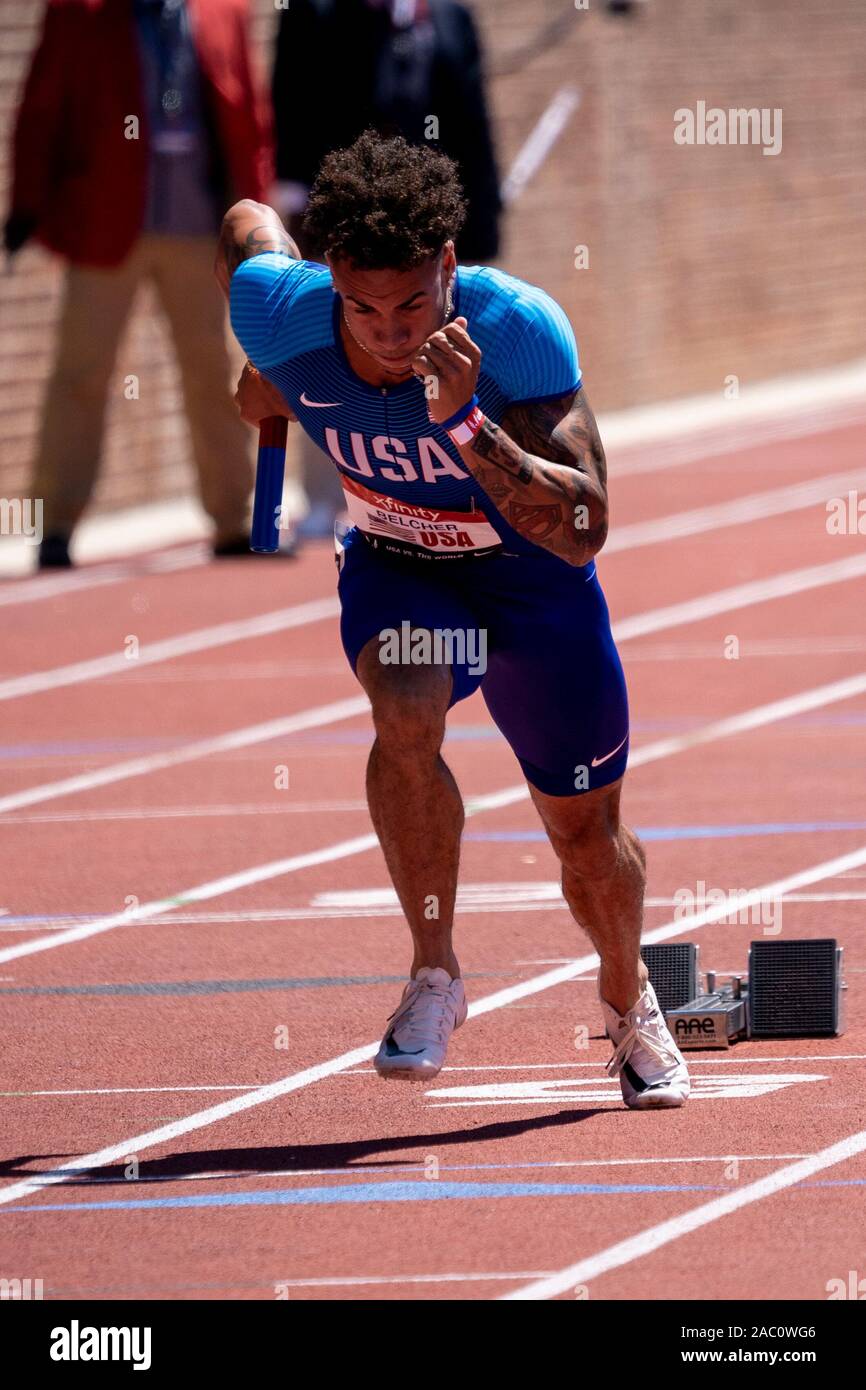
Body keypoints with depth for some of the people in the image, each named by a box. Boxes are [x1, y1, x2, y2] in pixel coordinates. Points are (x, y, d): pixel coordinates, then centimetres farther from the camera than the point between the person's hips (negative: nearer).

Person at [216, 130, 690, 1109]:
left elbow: (582, 533, -40)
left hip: (529, 575, -1)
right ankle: (433, 974, -13)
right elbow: (247, 222, -1)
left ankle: (628, 1000, 43)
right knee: (406, 718, -32)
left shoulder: (520, 331, -35)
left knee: (586, 832, 10)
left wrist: (467, 426, -52)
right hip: (395, 560, 1)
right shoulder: (282, 313, -28)